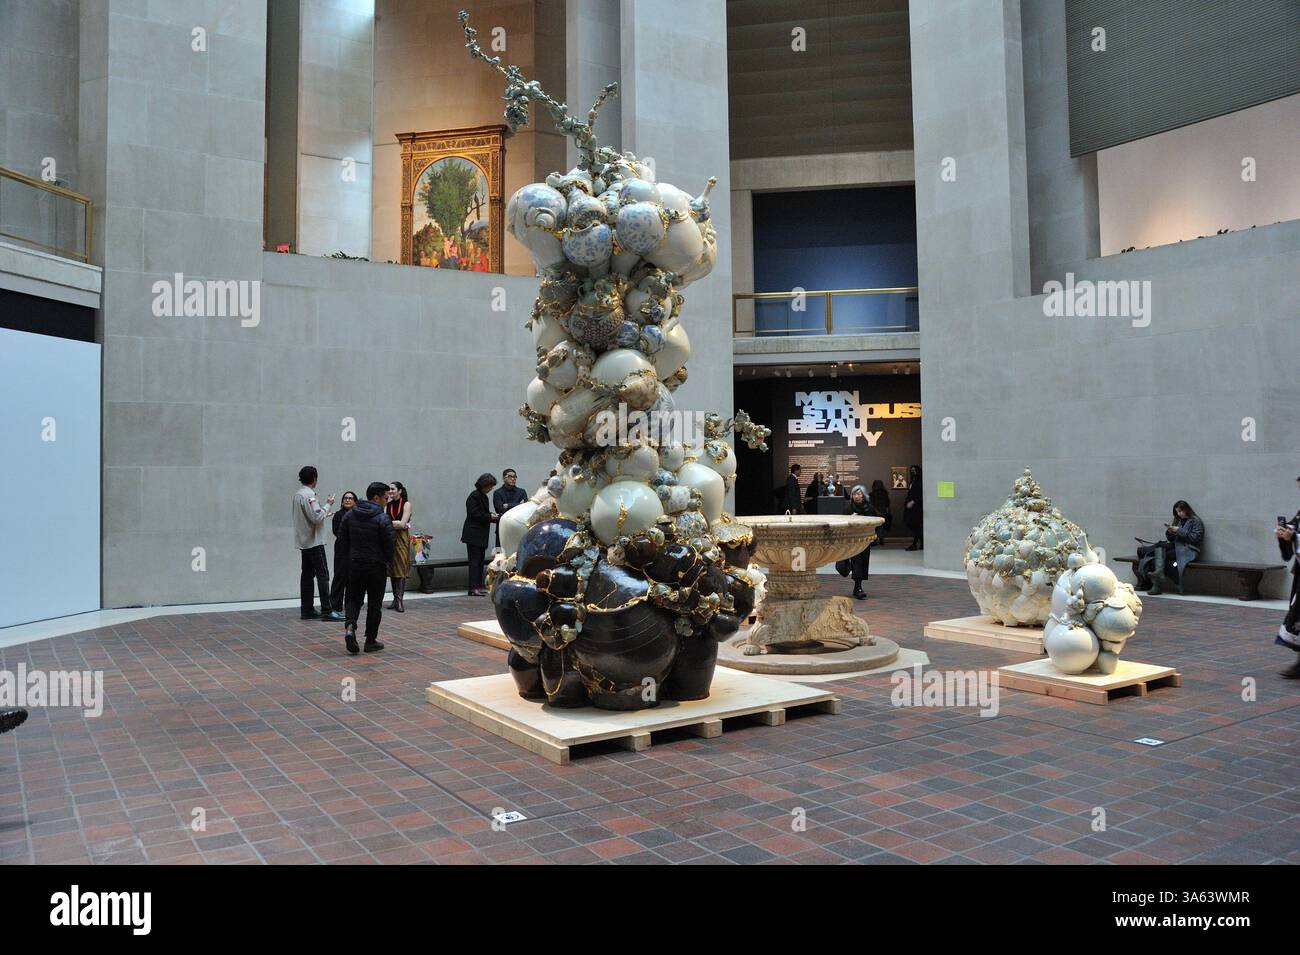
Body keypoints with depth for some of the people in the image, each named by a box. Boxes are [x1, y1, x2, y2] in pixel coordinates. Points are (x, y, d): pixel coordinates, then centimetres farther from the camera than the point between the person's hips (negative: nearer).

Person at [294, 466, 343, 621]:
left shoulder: (298, 495, 13)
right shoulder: (309, 495, -16)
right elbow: (317, 517, -21)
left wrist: (325, 514, 25)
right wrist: (328, 505, -9)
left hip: (304, 542, 10)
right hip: (314, 542, -10)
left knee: (307, 575, 10)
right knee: (323, 575, -9)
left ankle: (307, 610, 12)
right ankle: (327, 611, -11)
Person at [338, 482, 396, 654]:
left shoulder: (350, 514, 4)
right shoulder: (383, 518, -15)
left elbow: (342, 537, 8)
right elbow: (390, 544, -15)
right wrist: (387, 559, 5)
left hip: (354, 564, 5)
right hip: (376, 566, -4)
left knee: (354, 599, 16)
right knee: (374, 603, 7)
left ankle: (350, 627, -10)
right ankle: (371, 641, 12)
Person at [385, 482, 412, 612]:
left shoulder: (406, 504, -1)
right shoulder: (387, 505, 11)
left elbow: (402, 524, -9)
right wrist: (396, 524, -13)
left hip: (402, 538, -4)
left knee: (401, 568, -8)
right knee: (392, 568, 5)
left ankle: (400, 600, -11)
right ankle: (396, 599, 11)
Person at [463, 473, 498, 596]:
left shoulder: (484, 497, 17)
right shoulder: (474, 496, -11)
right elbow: (474, 514, -18)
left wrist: (493, 517, 6)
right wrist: (490, 517, -13)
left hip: (481, 535, 9)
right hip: (473, 534, -9)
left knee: (480, 561, 9)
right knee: (475, 560, -10)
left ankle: (478, 586, 13)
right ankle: (473, 588, -10)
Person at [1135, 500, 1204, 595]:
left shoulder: (1196, 521, 6)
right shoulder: (1178, 521, 25)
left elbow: (1195, 538, -9)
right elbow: (1171, 539, 24)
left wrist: (1179, 531, -11)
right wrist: (1169, 533, 3)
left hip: (1188, 550, -7)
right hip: (1175, 546, 7)